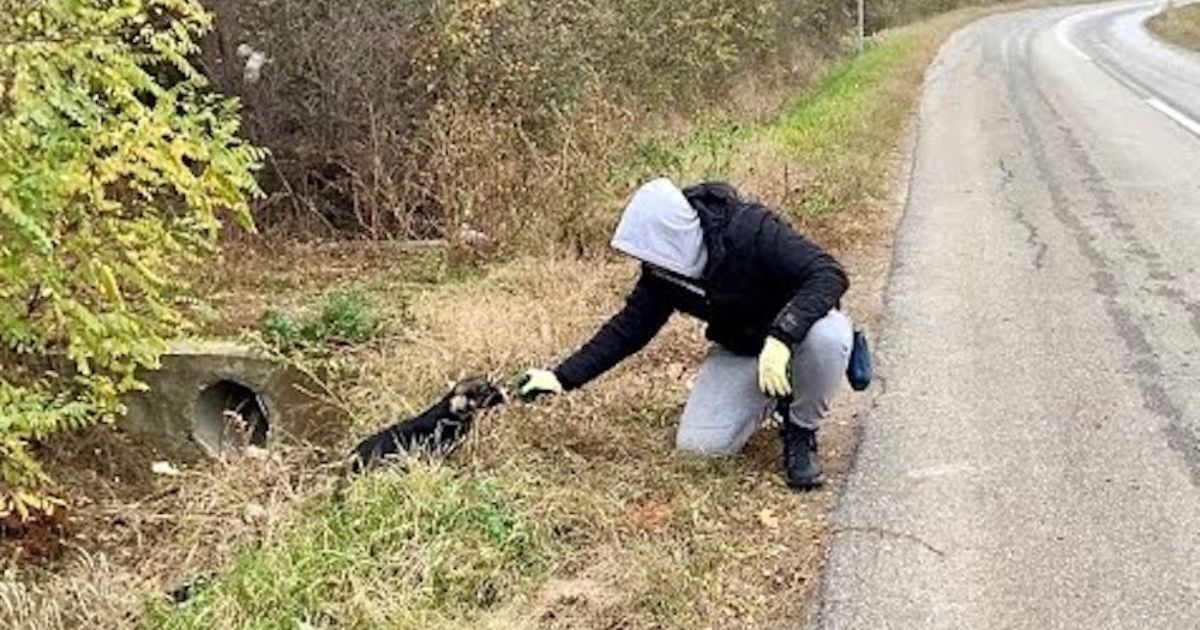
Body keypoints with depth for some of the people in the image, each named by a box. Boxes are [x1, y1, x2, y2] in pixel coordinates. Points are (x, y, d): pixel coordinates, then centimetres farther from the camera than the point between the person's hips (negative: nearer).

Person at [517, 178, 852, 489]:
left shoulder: (752, 230, -31)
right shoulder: (662, 271, -13)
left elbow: (830, 273, -35)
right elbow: (629, 327, -4)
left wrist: (781, 337, -48)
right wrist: (562, 378, -9)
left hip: (799, 325, -4)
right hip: (738, 349, 4)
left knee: (829, 335, -40)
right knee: (698, 444, -13)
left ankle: (801, 431, -10)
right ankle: (774, 397, 15)